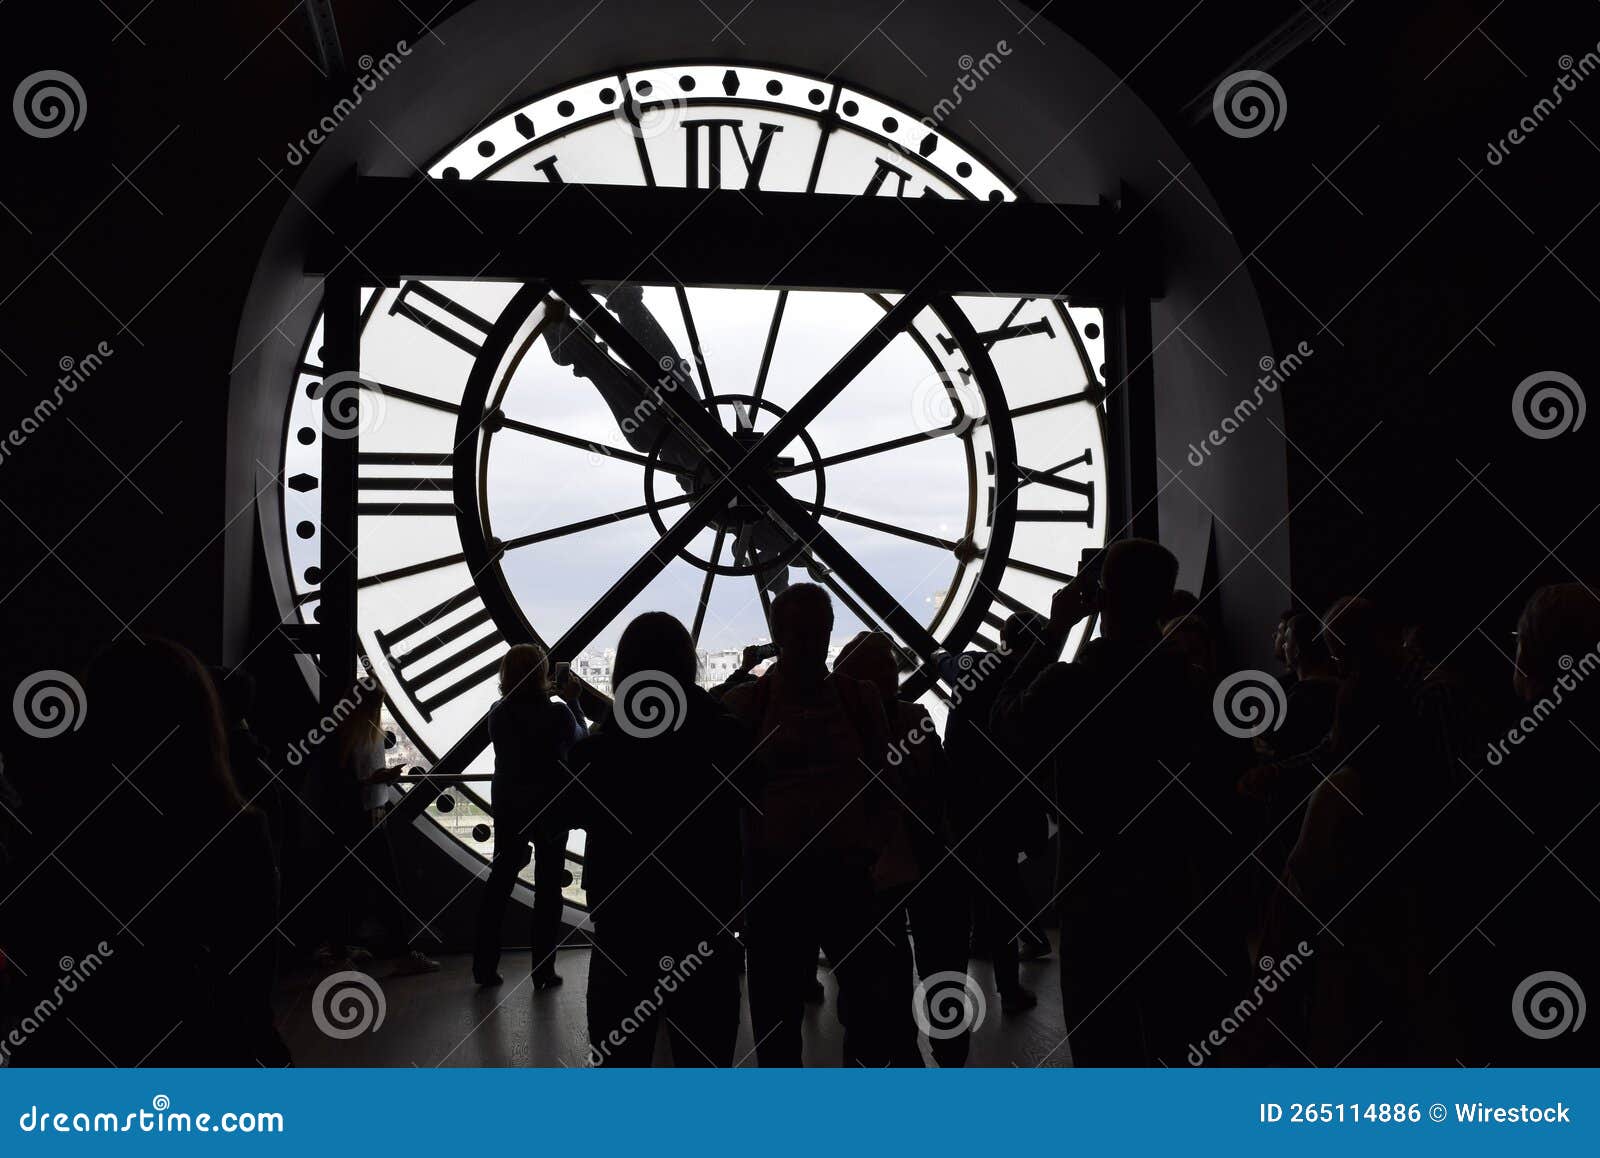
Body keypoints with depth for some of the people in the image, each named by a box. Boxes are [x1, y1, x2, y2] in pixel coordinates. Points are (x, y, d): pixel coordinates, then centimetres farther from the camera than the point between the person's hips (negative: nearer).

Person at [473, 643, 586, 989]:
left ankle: (484, 966, 16)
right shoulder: (557, 714, -18)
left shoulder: (498, 714, -7)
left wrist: (543, 697, 13)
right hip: (551, 808, -3)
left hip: (508, 808, 3)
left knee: (499, 882, 14)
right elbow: (579, 740, 2)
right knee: (547, 887, 7)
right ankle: (543, 971, 8)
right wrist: (571, 701, 9)